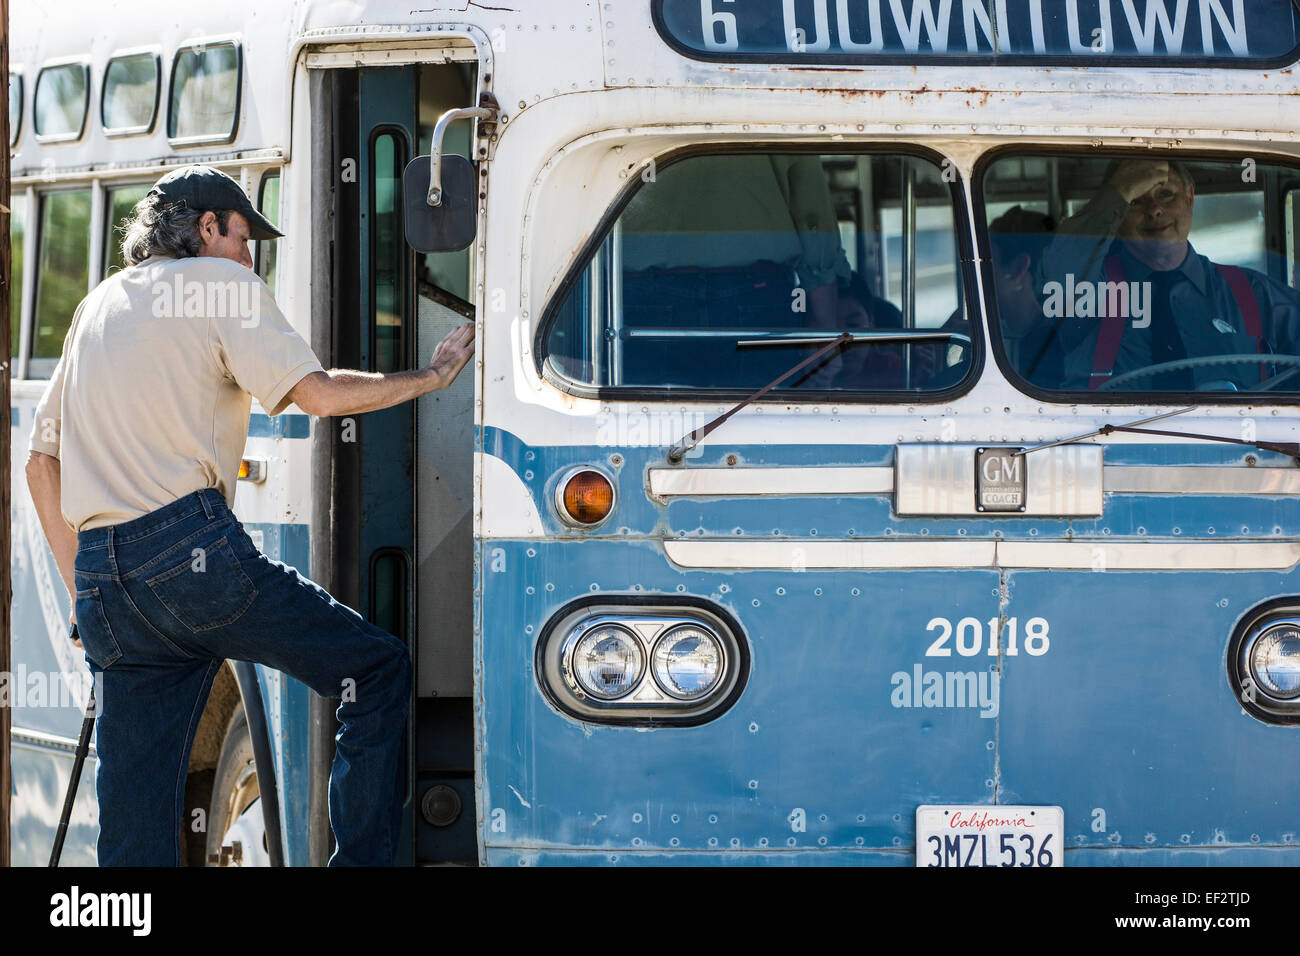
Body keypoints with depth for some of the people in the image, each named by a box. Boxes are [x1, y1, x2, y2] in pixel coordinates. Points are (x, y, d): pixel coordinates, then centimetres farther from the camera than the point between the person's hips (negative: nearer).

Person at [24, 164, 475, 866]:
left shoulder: (97, 307, 26)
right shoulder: (220, 284, 5)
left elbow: (41, 461, 26)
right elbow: (314, 393, -7)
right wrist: (432, 377, 6)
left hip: (102, 578, 7)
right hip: (194, 552, -7)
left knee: (133, 827, 4)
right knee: (379, 672, 3)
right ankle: (363, 861, -5)